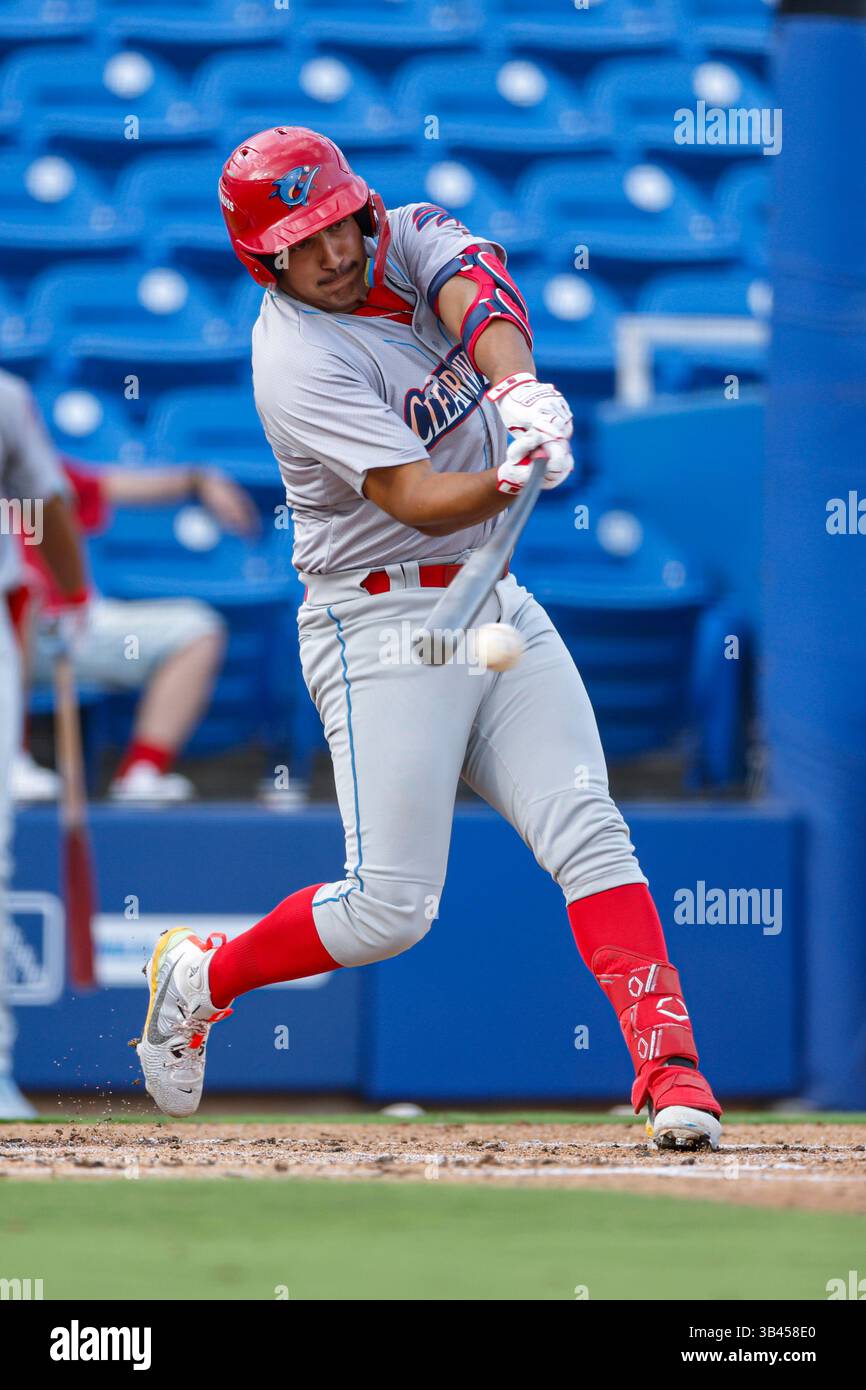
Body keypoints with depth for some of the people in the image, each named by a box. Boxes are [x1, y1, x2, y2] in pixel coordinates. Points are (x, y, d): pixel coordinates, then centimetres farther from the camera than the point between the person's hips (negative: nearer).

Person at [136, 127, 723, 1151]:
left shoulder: (407, 242, 3)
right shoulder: (298, 365, -17)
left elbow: (473, 288, -19)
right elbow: (412, 500, -26)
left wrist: (519, 385, -39)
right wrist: (508, 482, -47)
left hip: (498, 606, 6)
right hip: (384, 630, -6)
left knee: (587, 832, -10)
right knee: (390, 907, -8)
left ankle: (667, 1065, -17)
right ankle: (201, 979, 15)